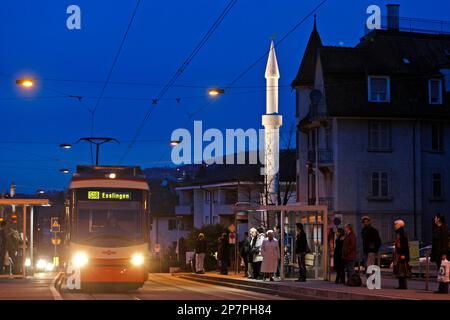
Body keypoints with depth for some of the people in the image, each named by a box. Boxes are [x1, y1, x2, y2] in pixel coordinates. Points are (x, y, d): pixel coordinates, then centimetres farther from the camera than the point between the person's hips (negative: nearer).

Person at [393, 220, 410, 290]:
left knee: (402, 271, -8)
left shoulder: (402, 234, -14)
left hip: (401, 254, -10)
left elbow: (405, 245, -18)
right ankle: (401, 285, 13)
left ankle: (403, 285, -7)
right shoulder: (398, 234, 15)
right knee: (399, 271, 10)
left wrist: (403, 254, -21)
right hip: (398, 254, 10)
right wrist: (395, 254, 22)